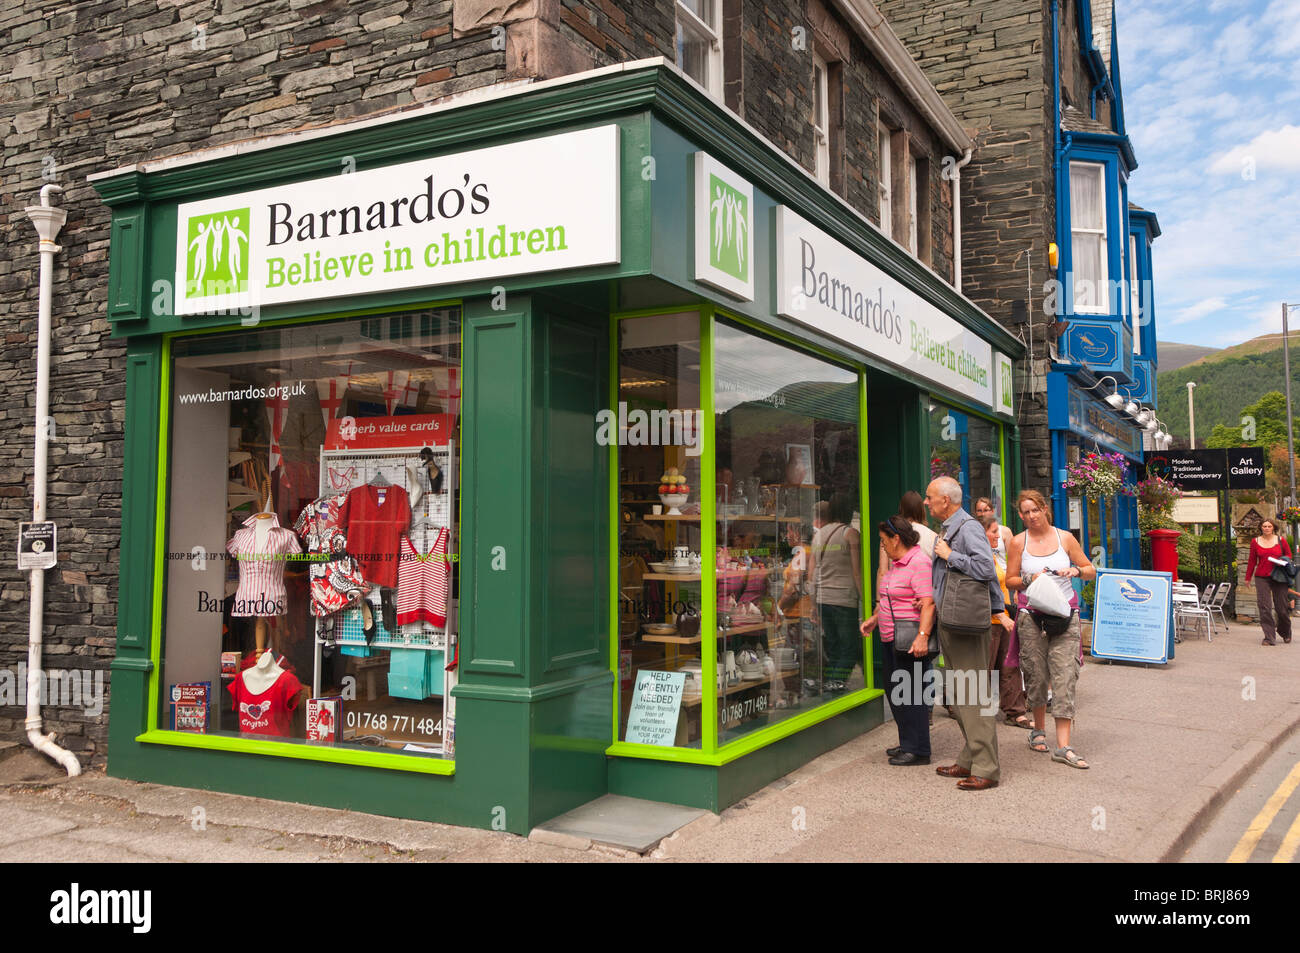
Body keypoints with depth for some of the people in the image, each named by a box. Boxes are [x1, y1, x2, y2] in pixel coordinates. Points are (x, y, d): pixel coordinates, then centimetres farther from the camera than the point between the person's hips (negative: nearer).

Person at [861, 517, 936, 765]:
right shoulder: (896, 563, 17)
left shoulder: (919, 562, -15)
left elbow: (928, 602, -23)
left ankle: (918, 751, 3)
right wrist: (874, 619, 25)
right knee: (893, 691, 14)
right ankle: (907, 744, 25)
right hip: (891, 638, 10)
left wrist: (922, 635, -31)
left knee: (910, 694, -5)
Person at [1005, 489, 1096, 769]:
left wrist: (1076, 570, -10)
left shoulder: (1065, 538, 5)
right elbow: (1010, 580, 7)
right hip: (1032, 616, 0)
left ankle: (1063, 746, -7)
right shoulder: (1019, 542, 5)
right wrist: (1031, 579, -12)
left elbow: (1092, 570, 11)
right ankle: (1039, 729, 29)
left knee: (1065, 676, -8)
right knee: (1036, 675, 5)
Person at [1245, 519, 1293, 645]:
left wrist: (1282, 561, -8)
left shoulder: (1281, 540, 5)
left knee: (1281, 607, 3)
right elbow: (1252, 561, 12)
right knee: (1264, 608, -6)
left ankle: (1285, 633, 29)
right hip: (1261, 578, 0)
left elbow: (1289, 555, 15)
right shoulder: (1255, 541, 7)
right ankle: (1269, 638, -2)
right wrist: (1248, 578, 13)